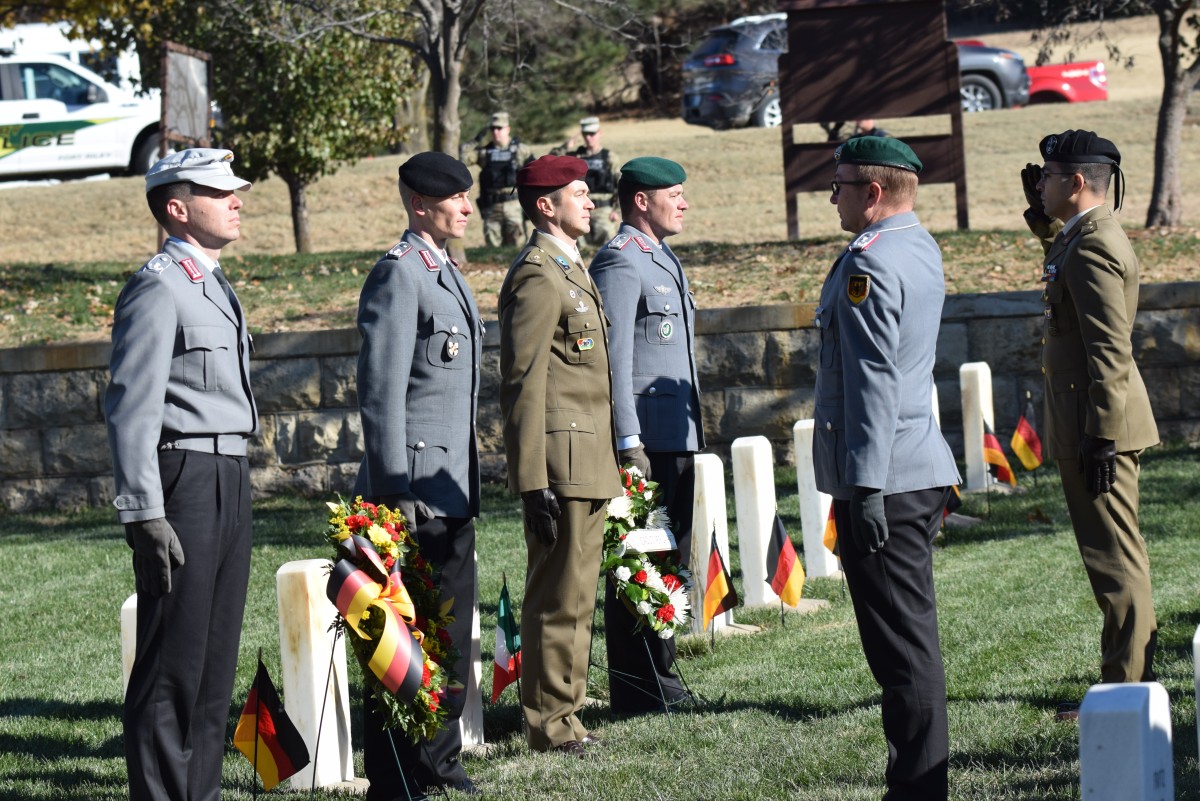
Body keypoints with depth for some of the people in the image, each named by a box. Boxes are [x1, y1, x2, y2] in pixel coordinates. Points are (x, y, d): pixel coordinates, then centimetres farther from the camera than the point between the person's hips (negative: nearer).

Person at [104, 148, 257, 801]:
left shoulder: (214, 284, 18)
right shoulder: (158, 288, -12)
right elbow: (131, 409, -17)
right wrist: (145, 515, -21)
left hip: (228, 480, 9)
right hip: (183, 476, -9)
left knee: (215, 656, 12)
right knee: (172, 658, -6)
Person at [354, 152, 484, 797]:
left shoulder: (445, 272, 17)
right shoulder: (398, 274, -13)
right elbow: (381, 392, -18)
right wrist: (395, 494, -21)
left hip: (451, 489, 10)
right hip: (414, 491, -10)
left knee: (451, 633, 15)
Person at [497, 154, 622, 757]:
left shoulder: (571, 270, 19)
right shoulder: (538, 277, -13)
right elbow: (524, 385, -17)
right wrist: (535, 483, -21)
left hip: (589, 464, 10)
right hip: (563, 461, -10)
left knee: (574, 597, 13)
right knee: (558, 599, -5)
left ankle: (564, 714, 20)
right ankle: (550, 725, 0)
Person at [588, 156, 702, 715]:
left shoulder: (664, 261, 19)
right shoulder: (620, 261, -11)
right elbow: (614, 357, -17)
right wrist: (628, 442, -22)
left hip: (678, 439, 10)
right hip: (647, 439, -10)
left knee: (671, 563, 14)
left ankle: (661, 678, 22)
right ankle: (635, 691, -2)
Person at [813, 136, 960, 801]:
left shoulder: (869, 262, -16)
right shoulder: (922, 248, 12)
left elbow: (872, 381, -22)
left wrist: (865, 487, -23)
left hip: (882, 477, -10)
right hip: (924, 471, 10)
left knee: (900, 641, -7)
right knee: (912, 636, 15)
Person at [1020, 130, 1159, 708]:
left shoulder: (1093, 248, -18)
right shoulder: (1089, 237, 13)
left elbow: (1110, 352, -23)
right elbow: (1063, 264, 41)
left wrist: (1099, 439, -24)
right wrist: (1042, 216, 26)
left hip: (1100, 424, -11)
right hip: (1099, 427, 11)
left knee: (1114, 559, -6)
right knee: (1118, 557, 16)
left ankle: (1127, 686, -2)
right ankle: (1135, 675, 23)